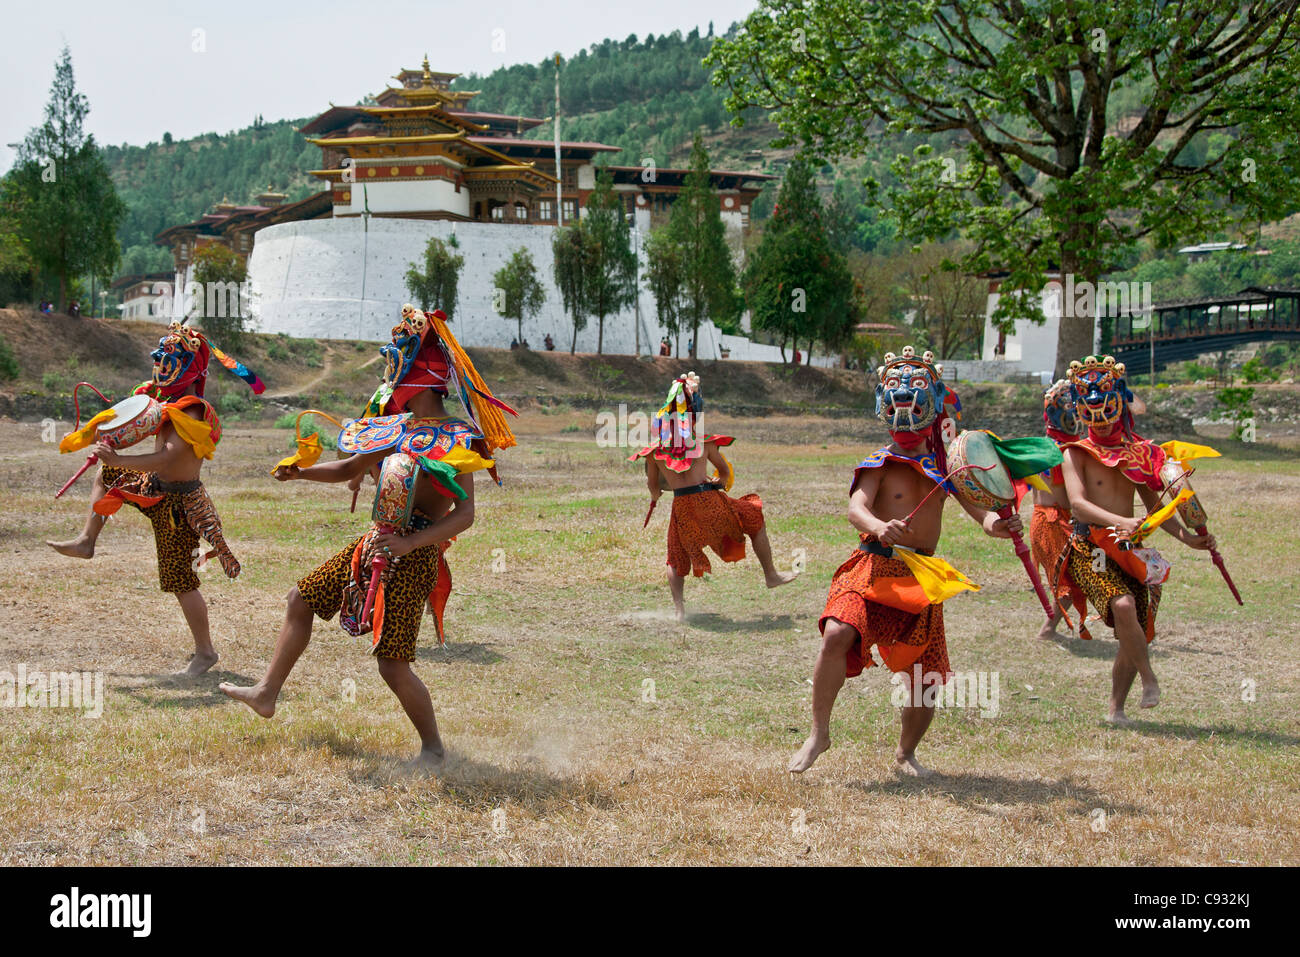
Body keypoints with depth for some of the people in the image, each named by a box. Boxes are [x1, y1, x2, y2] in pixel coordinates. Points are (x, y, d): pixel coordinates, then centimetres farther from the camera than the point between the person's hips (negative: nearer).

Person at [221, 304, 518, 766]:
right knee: (301, 598, 18)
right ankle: (267, 693, 30)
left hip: (411, 556, -9)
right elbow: (350, 469, 21)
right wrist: (300, 472, 5)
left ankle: (433, 746, 9)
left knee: (393, 665, -9)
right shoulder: (398, 427, 8)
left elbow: (464, 514, -21)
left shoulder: (455, 438, -16)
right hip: (375, 543, 9)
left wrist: (410, 541, -30)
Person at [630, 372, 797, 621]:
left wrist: (655, 497, 39)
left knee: (677, 559, 17)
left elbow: (653, 486, 16)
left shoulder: (655, 449, 6)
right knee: (755, 519, 20)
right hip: (708, 499, -1)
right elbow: (726, 472, 17)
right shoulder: (704, 442, 4)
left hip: (681, 505, 1)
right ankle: (771, 575, 24)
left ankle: (679, 608, 5)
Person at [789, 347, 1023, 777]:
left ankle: (905, 752, 32)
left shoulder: (944, 463, 11)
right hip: (875, 565, -4)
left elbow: (971, 503, 1)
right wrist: (880, 527, -39)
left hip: (922, 575, 4)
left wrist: (994, 523, -23)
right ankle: (819, 733, -14)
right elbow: (856, 507, -16)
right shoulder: (880, 463, 0)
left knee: (927, 680, 5)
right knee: (838, 634, -30)